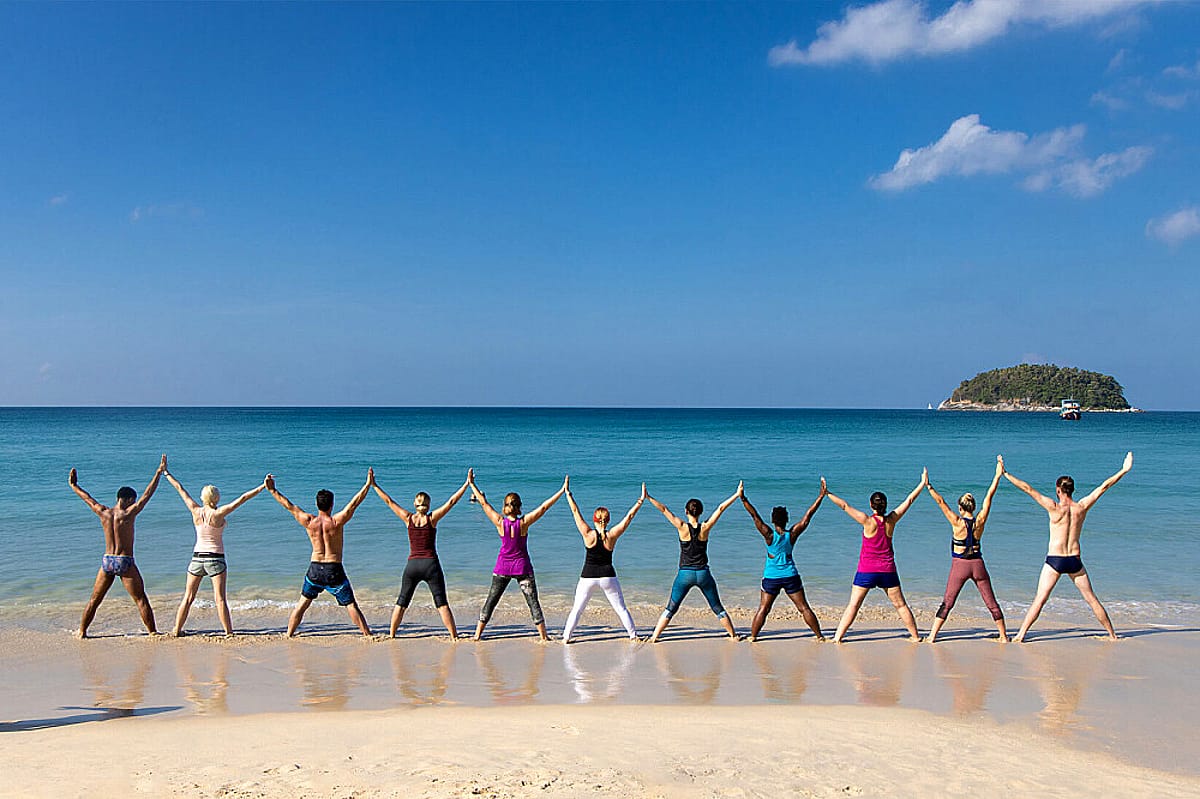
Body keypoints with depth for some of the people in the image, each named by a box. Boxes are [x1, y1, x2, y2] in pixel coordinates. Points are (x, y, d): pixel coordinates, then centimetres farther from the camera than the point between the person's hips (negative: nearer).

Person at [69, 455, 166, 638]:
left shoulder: (104, 512, 2)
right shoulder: (129, 513, -10)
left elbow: (88, 498, 18)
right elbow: (147, 494, -9)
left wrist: (73, 486, 34)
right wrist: (159, 472, -4)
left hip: (107, 561, 5)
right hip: (125, 561, -5)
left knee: (94, 599, 17)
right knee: (140, 599, 1)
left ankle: (82, 631, 23)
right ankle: (152, 632, 0)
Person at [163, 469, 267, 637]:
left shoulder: (196, 511, -1)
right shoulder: (218, 514, -12)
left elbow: (180, 489, 10)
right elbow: (242, 499, -14)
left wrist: (166, 473, 19)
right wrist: (263, 486, -13)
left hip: (197, 558, 4)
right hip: (215, 559, -4)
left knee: (188, 598, 12)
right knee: (220, 599, -5)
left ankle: (177, 630, 16)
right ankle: (229, 632, -6)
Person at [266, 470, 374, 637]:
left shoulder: (309, 522, -4)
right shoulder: (336, 522, -13)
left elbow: (290, 506, 4)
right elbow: (354, 503, -13)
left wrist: (273, 490, 13)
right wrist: (368, 484, -10)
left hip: (315, 568, 3)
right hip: (334, 570, -3)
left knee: (302, 603, 19)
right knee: (351, 605, 1)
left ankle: (289, 635, 22)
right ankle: (368, 635, 1)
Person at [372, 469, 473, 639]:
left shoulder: (408, 519, 1)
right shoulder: (432, 518, -4)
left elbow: (389, 501, 7)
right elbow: (451, 501, -5)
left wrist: (374, 485, 14)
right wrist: (467, 484, -3)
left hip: (412, 565, 2)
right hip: (431, 564, -2)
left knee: (401, 603, 14)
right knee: (442, 604, 1)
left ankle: (391, 635, 14)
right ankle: (454, 636, -2)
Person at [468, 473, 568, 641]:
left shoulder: (500, 522, -10)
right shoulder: (524, 522, -14)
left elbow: (484, 503, -2)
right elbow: (544, 507, -15)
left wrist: (472, 484, 6)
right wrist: (562, 490, -14)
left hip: (502, 567, 2)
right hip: (522, 566, -2)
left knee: (491, 600, 11)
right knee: (533, 601, 4)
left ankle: (478, 633, 13)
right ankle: (543, 635, 5)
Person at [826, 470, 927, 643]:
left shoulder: (868, 522, -14)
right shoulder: (891, 520, -4)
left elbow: (845, 506, -16)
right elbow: (909, 500, 5)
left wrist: (827, 494, -12)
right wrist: (923, 483, 14)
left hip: (866, 571, -3)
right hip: (888, 570, 3)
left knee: (853, 604, 1)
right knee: (900, 605, 15)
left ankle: (838, 637, -2)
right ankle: (915, 635, 22)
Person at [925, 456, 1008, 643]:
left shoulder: (957, 523, -13)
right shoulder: (980, 521, -5)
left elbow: (941, 502, -17)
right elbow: (989, 496, -1)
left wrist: (928, 486, -16)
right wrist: (998, 475, 3)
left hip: (959, 565, -3)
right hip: (978, 565, 3)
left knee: (947, 603, 2)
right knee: (991, 602, 13)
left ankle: (932, 636, 0)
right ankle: (1003, 636, 21)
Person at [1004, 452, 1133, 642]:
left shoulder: (1054, 508, -11)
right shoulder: (1082, 507, -1)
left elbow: (1027, 489, -14)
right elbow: (1104, 486, 7)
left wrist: (1006, 474, -11)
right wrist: (1124, 470, 15)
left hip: (1054, 560, -3)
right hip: (1075, 560, 3)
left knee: (1039, 600, -3)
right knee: (1091, 599, 16)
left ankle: (1020, 635, -7)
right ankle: (1112, 634, 24)